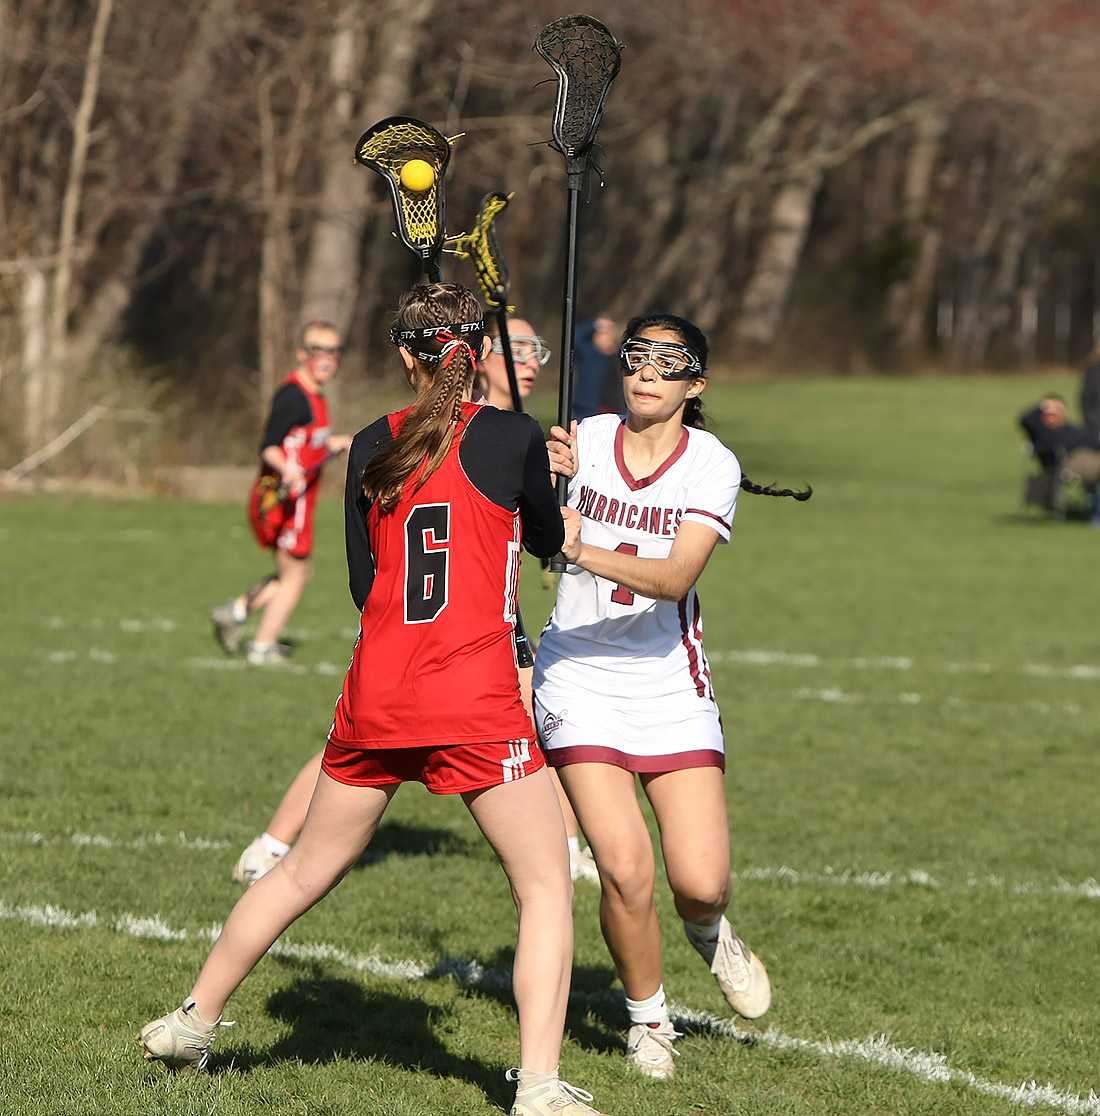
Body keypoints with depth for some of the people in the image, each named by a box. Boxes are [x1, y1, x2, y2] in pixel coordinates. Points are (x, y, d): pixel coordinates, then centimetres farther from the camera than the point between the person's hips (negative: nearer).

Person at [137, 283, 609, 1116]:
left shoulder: (374, 446, 7)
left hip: (376, 695, 5)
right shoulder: (512, 437, -5)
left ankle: (191, 1024, 30)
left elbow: (363, 586, 12)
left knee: (305, 872, 20)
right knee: (547, 887, 3)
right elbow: (550, 540, 14)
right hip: (478, 700, -5)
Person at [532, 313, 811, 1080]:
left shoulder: (712, 464, -6)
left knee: (702, 881, -9)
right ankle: (648, 1017, 12)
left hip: (670, 683, 0)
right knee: (626, 869, -15)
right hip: (581, 679, 0)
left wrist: (586, 552, -36)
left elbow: (676, 577, -20)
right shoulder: (586, 439, -2)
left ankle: (710, 934, 30)